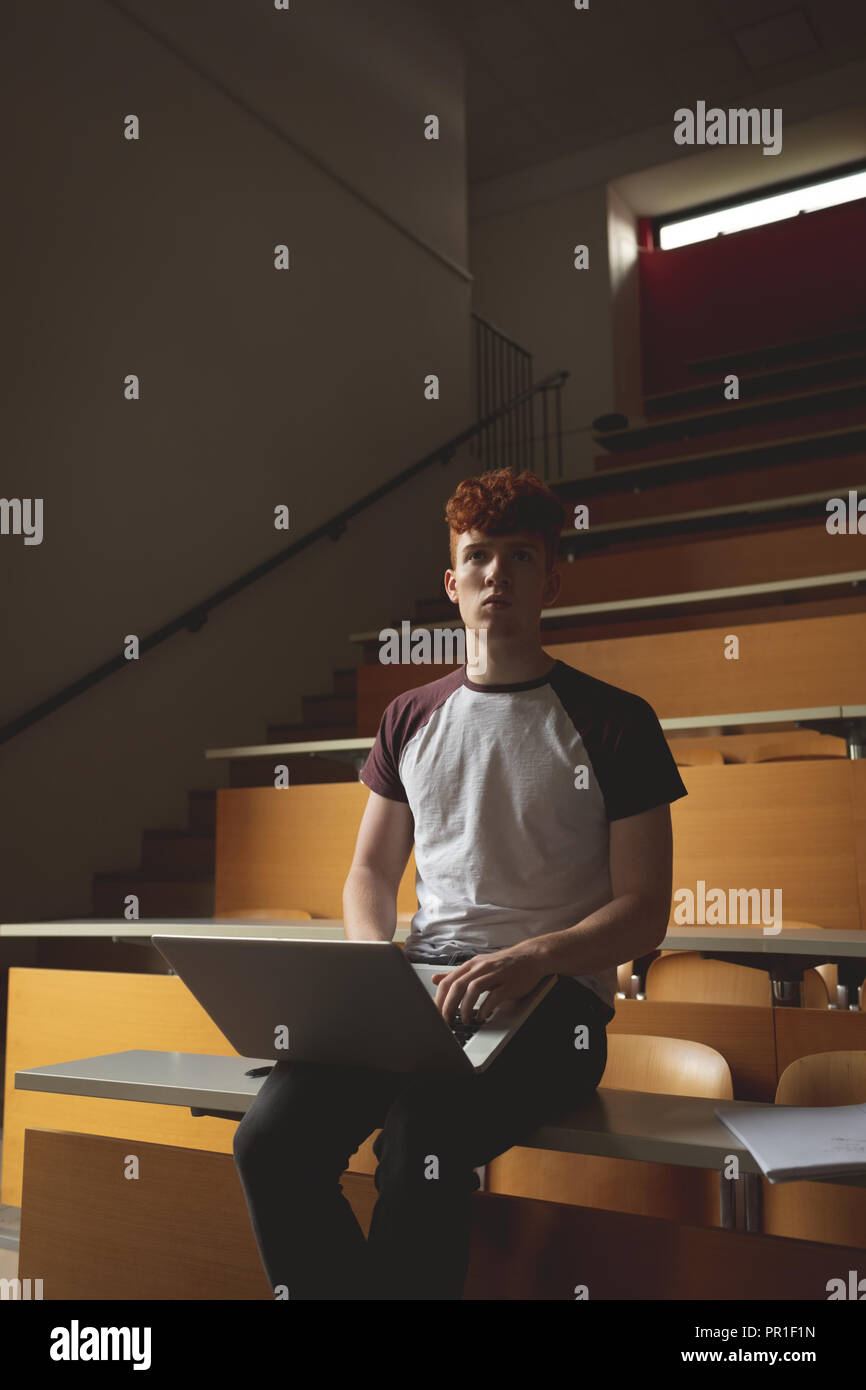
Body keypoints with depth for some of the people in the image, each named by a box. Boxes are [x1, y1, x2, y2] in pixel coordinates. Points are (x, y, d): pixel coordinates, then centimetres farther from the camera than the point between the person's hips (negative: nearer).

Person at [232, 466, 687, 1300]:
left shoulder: (614, 723, 2)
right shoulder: (410, 719, 16)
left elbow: (644, 912, -1)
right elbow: (371, 869, 20)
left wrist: (526, 960, -18)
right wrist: (371, 958, -2)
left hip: (553, 992, -3)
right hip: (420, 983, 4)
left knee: (420, 1143, -32)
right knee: (271, 1137, -21)